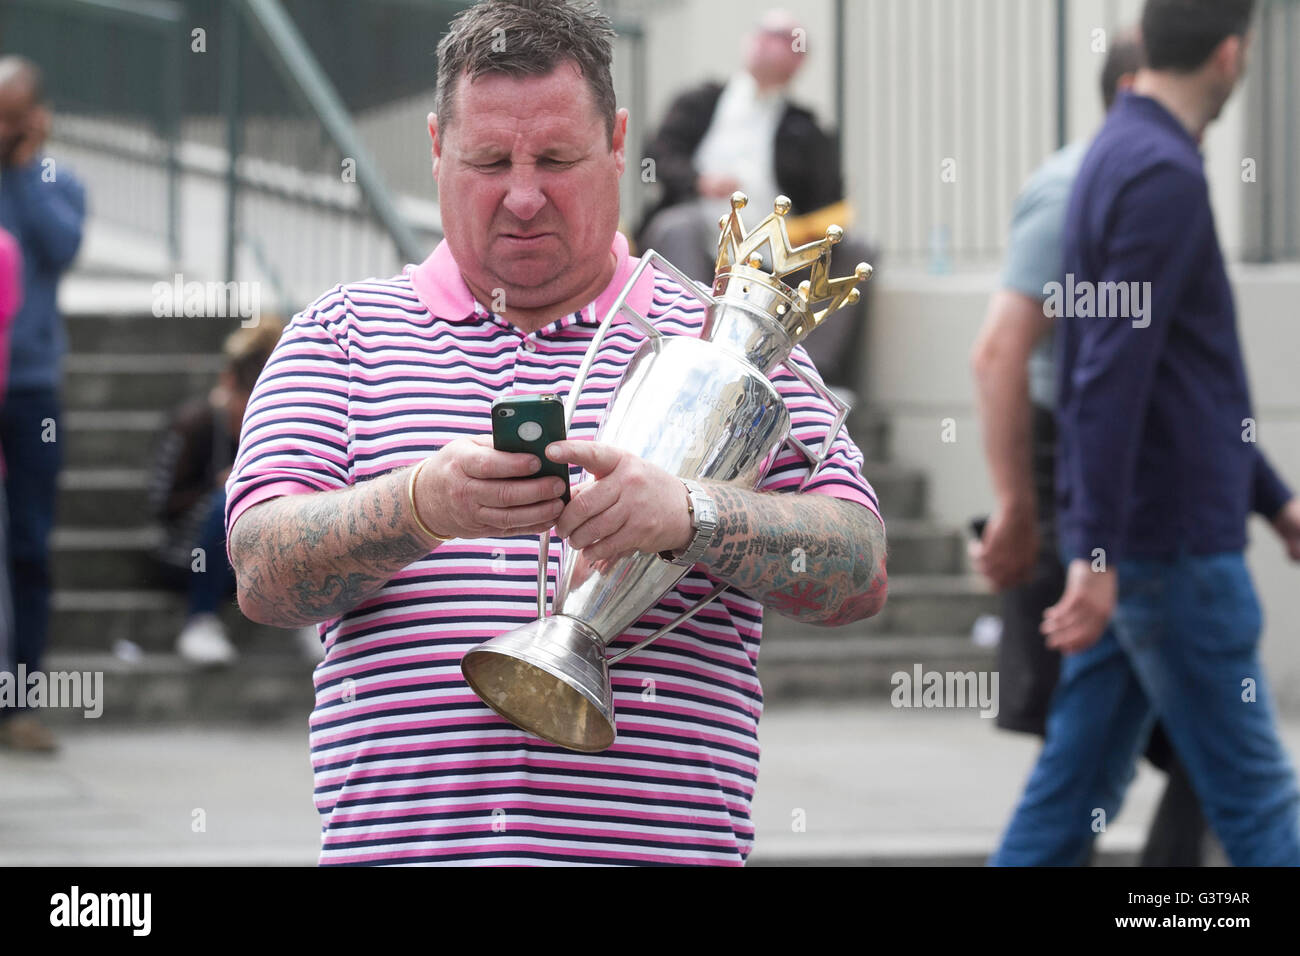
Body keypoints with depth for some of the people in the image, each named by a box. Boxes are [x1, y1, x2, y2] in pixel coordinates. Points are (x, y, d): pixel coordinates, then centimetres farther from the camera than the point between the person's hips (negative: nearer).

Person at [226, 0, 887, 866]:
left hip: (657, 845, 0)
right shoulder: (342, 333, 17)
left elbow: (860, 574, 3)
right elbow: (264, 576, 4)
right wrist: (421, 507, -16)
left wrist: (688, 514, -15)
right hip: (400, 842, 0)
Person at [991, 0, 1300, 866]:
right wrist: (1097, 551, -26)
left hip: (1131, 542, 9)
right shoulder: (1164, 175, -16)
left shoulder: (1123, 155, 15)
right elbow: (1113, 377, -23)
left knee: (1076, 792, 9)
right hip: (1174, 544, -9)